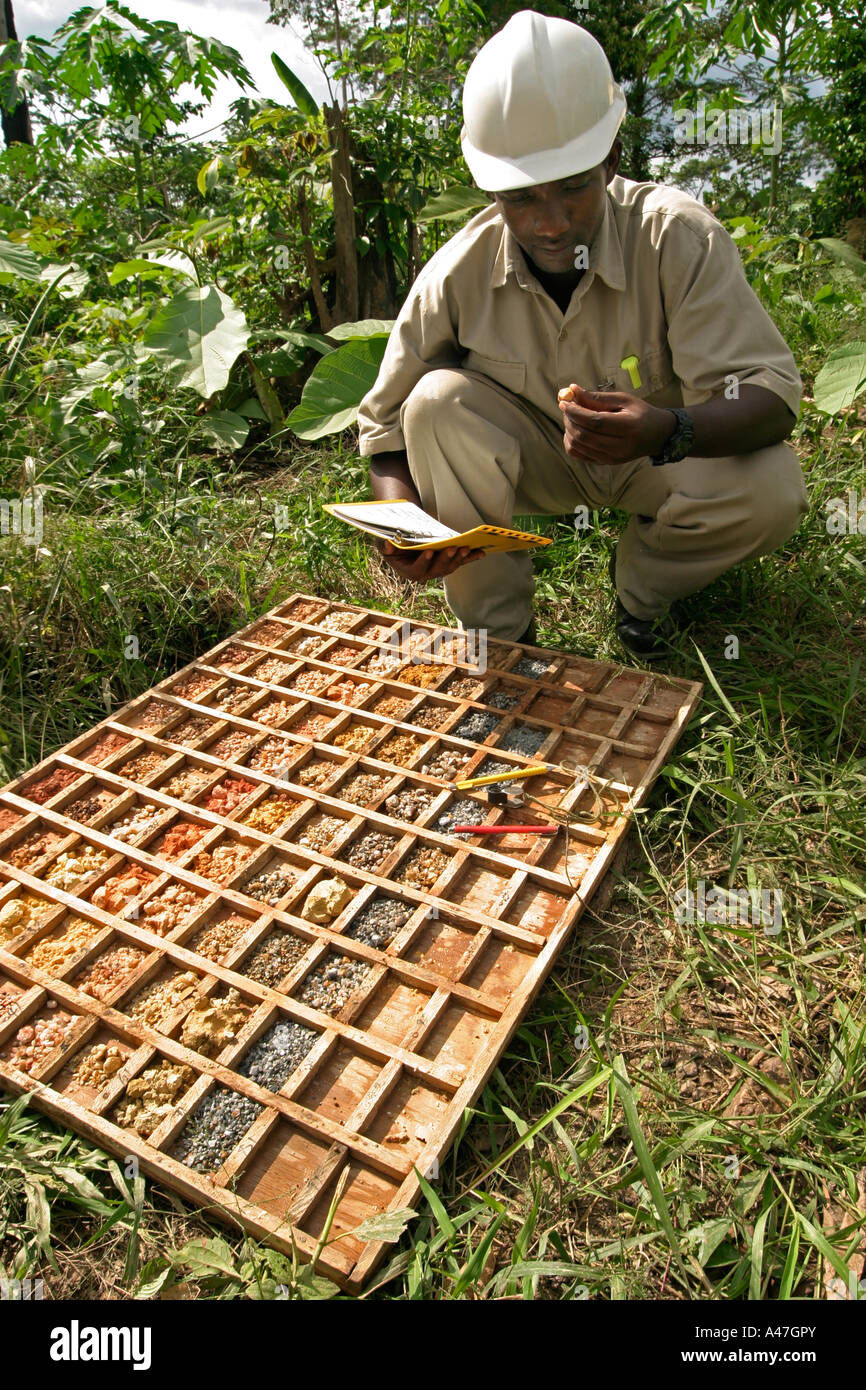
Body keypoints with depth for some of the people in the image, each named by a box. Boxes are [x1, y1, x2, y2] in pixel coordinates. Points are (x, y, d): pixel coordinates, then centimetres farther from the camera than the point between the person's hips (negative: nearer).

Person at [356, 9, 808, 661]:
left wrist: (669, 432, -50)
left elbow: (771, 391, -28)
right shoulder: (456, 276, -19)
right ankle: (496, 635, -13)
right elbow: (385, 423, -12)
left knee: (770, 489, -30)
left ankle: (644, 580, 5)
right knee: (438, 400, -27)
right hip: (537, 458, 1)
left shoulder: (680, 238, -24)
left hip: (657, 457, 0)